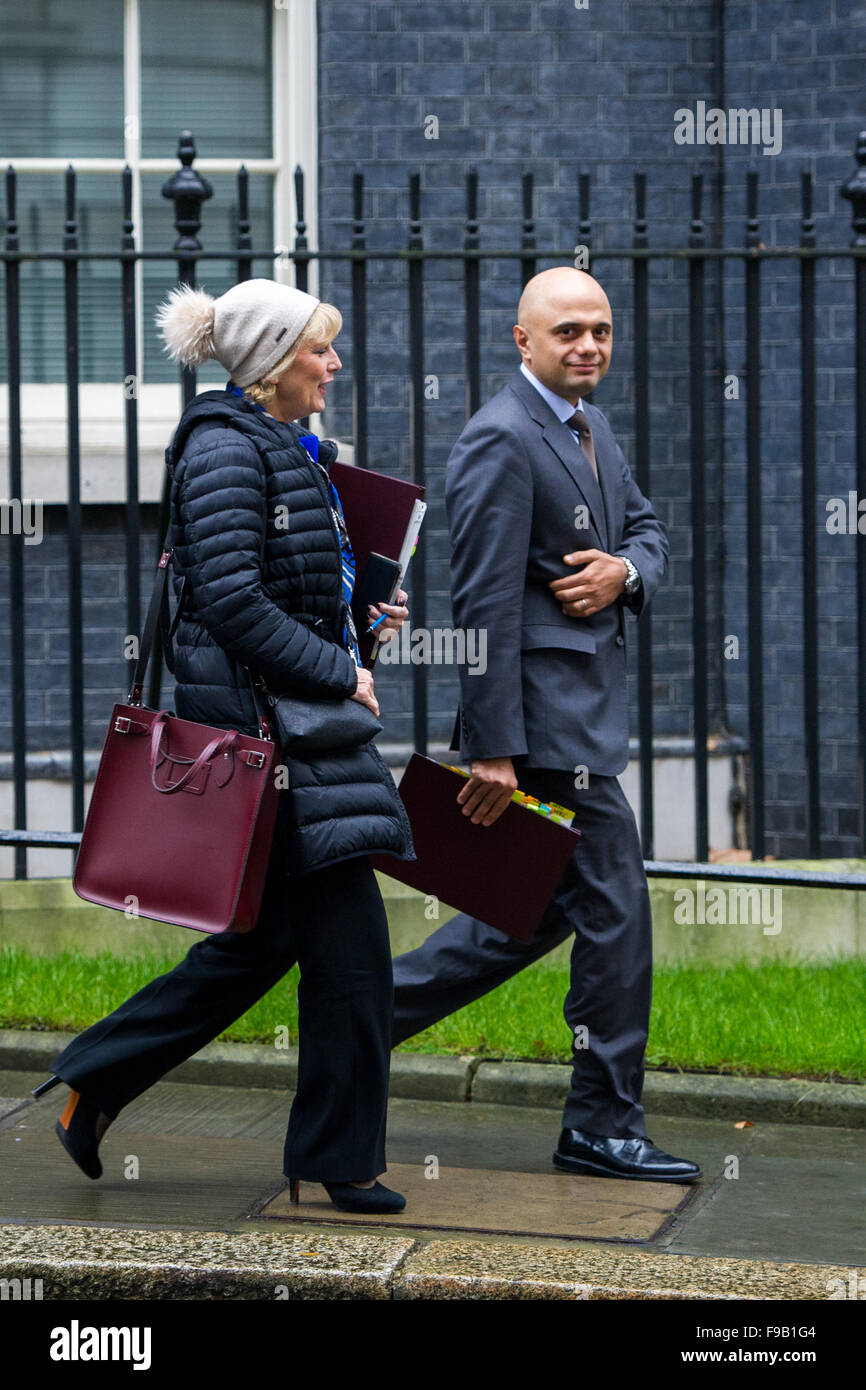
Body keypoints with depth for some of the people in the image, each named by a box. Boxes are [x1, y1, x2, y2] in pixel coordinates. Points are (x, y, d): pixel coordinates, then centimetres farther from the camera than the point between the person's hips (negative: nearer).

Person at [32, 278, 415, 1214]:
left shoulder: (287, 449, 17)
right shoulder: (227, 448, -13)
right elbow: (229, 599, -21)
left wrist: (358, 619, 9)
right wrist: (338, 672, -16)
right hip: (257, 717, -10)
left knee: (265, 939, 13)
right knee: (348, 935, -7)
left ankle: (93, 1083, 20)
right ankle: (340, 1156, 3)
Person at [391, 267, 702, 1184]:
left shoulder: (591, 428, 15)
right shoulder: (500, 439, -16)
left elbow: (646, 527, 22)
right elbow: (485, 603, -19)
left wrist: (624, 569, -4)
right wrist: (495, 751, -21)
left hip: (586, 709, 10)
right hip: (547, 714, -10)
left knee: (543, 910, 17)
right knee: (614, 911, -3)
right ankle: (604, 1127, 8)